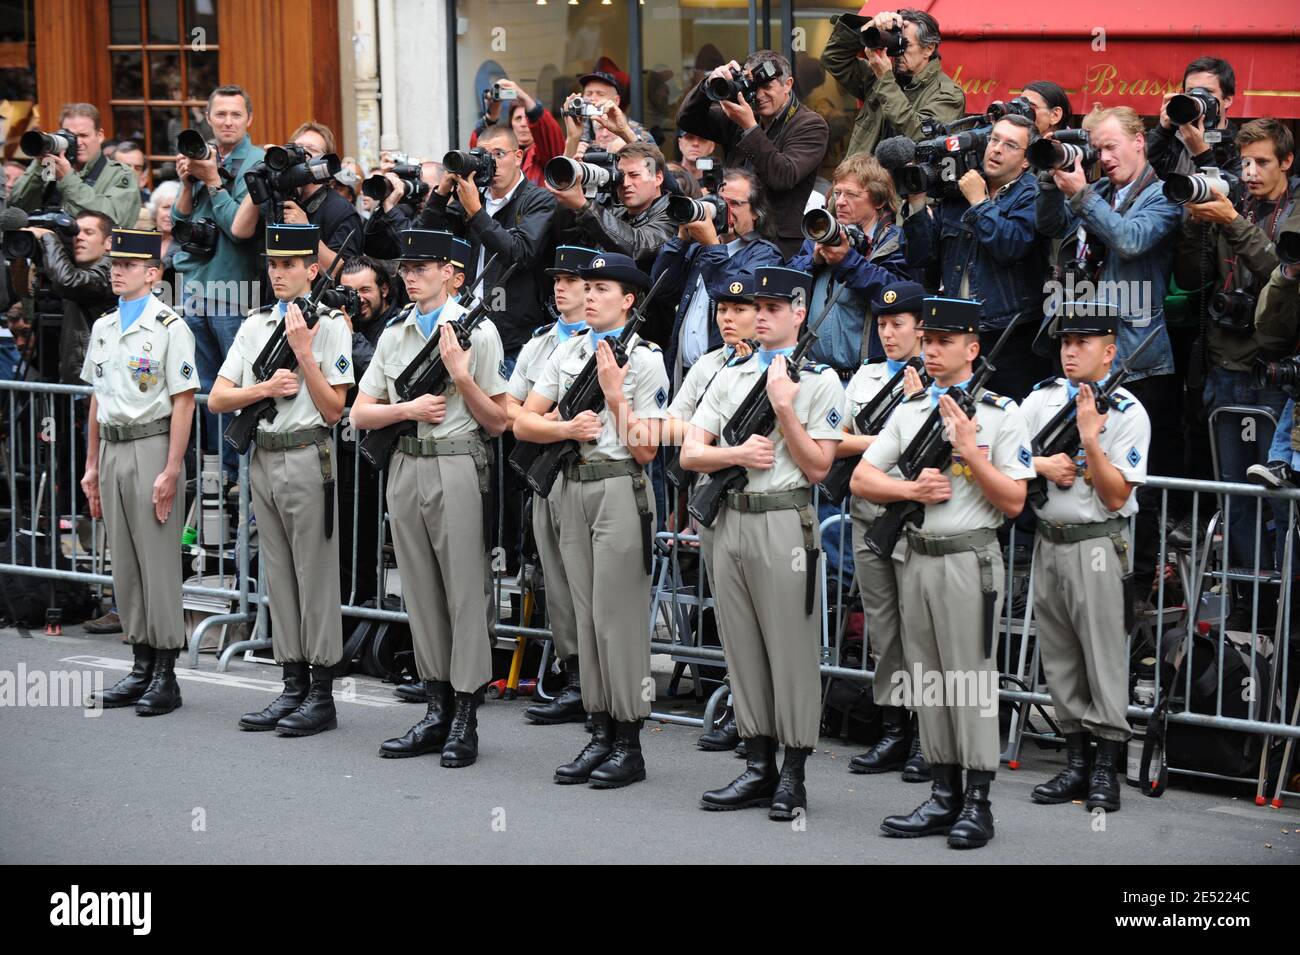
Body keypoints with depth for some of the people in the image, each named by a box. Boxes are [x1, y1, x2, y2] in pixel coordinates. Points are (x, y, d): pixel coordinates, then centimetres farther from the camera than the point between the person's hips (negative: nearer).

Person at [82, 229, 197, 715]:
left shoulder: (169, 328, -9)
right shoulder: (103, 328, 13)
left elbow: (183, 402, -12)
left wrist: (171, 471, -17)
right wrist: (91, 466, 15)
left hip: (152, 446, -7)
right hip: (112, 450, 7)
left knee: (159, 564, -4)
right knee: (124, 565, 10)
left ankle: (166, 675, 1)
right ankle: (141, 669, 17)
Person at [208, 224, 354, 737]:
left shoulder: (330, 324, -5)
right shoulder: (255, 325, 12)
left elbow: (333, 410, -10)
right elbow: (217, 399, 7)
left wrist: (303, 353, -17)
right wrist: (267, 388, -9)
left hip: (307, 458, -6)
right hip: (263, 459, 6)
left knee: (315, 575, -3)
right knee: (278, 576, 10)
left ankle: (322, 695, 2)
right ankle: (293, 687, 17)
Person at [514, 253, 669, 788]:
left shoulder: (644, 359, -4)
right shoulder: (567, 353, 13)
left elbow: (646, 448, -9)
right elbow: (523, 423, 8)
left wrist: (614, 395, -14)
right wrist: (567, 428, -8)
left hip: (621, 488, -6)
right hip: (573, 486, 6)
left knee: (618, 615, -6)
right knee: (587, 615, 9)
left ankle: (629, 744, 0)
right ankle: (600, 734, 15)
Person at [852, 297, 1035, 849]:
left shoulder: (1001, 415, -4)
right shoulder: (909, 410, 12)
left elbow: (1013, 502, -9)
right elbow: (861, 480, 9)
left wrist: (971, 453, -18)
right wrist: (912, 489, -7)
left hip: (969, 560, -6)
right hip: (916, 557, 6)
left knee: (971, 679, -4)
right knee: (927, 680, 9)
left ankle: (977, 803, 1)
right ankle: (942, 797, 16)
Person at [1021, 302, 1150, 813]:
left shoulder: (1127, 412, -7)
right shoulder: (1043, 397, 7)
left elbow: (1116, 496, -12)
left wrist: (1090, 440, -22)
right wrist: (1042, 465, -11)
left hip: (1097, 545, -5)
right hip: (1047, 541, 6)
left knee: (1104, 656, -4)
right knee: (1059, 657, 10)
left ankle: (1106, 770, 2)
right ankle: (1076, 761, 19)